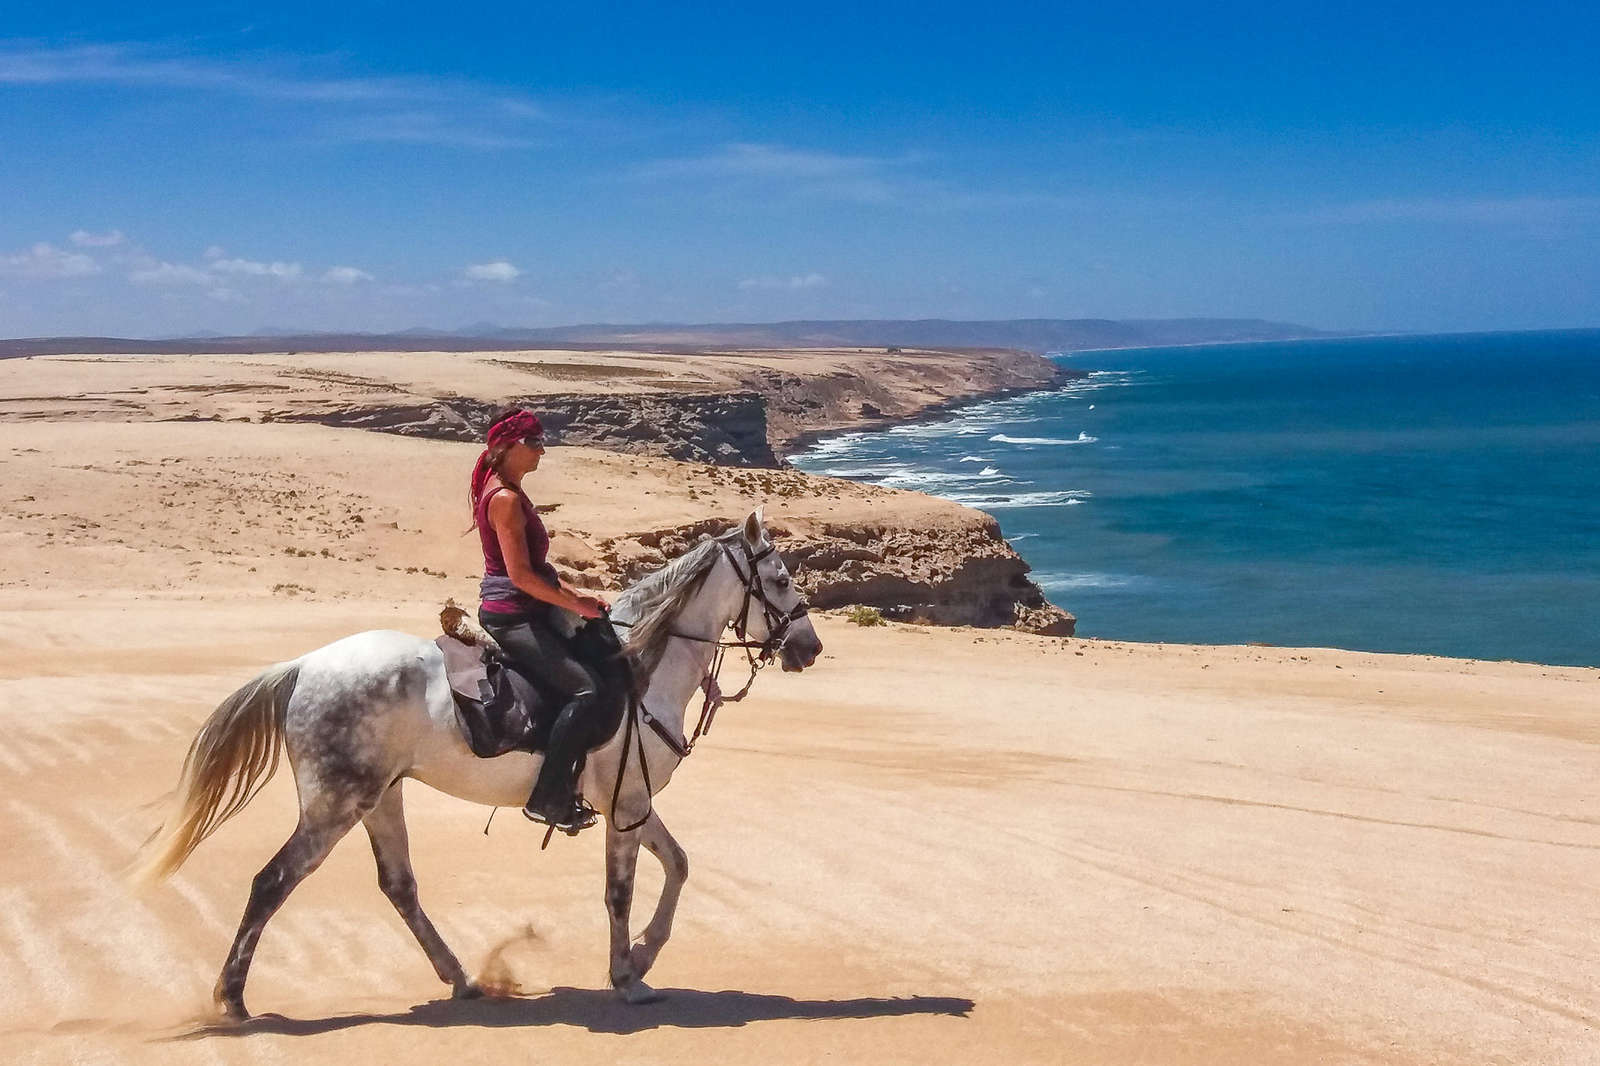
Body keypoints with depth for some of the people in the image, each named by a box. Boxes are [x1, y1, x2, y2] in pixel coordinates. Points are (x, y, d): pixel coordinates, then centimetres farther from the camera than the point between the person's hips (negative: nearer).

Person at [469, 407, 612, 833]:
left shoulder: (508, 494, 15)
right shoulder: (505, 498, -17)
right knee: (587, 689, -20)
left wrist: (576, 594, 10)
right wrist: (576, 605, -14)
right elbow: (520, 574, -21)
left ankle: (563, 787, 22)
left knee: (598, 666, 17)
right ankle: (548, 798, -16)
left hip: (520, 614, 11)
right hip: (511, 616, -11)